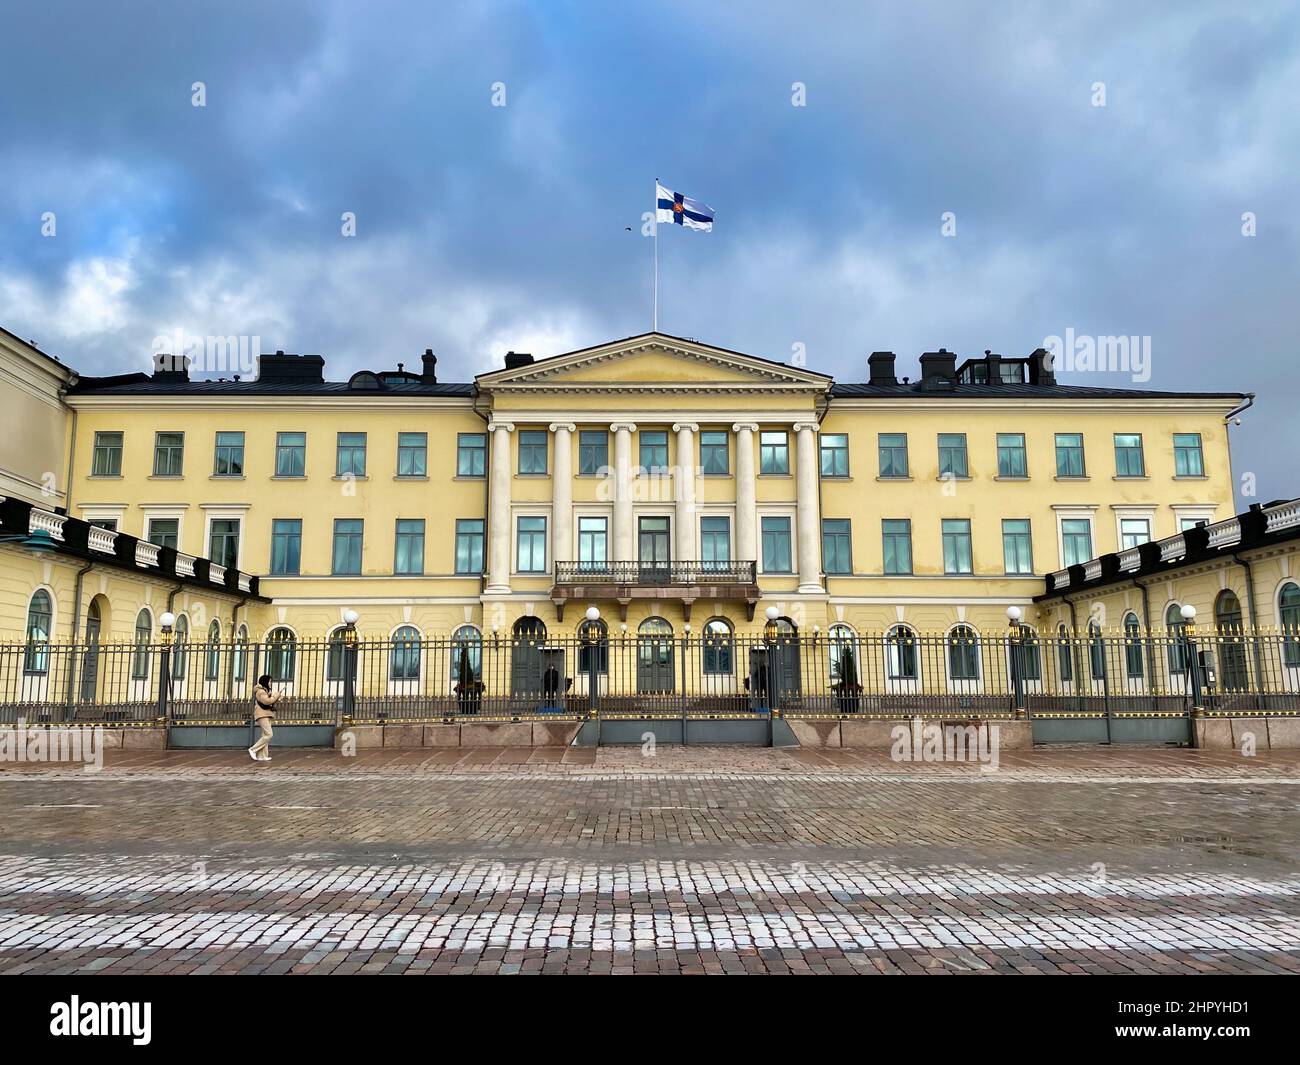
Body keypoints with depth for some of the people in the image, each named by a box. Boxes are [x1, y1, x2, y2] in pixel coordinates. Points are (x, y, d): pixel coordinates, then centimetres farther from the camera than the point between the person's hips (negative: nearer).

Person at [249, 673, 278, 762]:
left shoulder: (265, 691, 21)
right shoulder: (260, 691, -11)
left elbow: (270, 701, 23)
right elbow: (267, 701, -23)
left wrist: (273, 696, 6)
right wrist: (276, 696, -12)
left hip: (267, 715, 10)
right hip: (262, 715, -10)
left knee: (265, 735, 6)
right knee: (268, 734, -16)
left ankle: (262, 756, 5)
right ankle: (253, 750, -10)